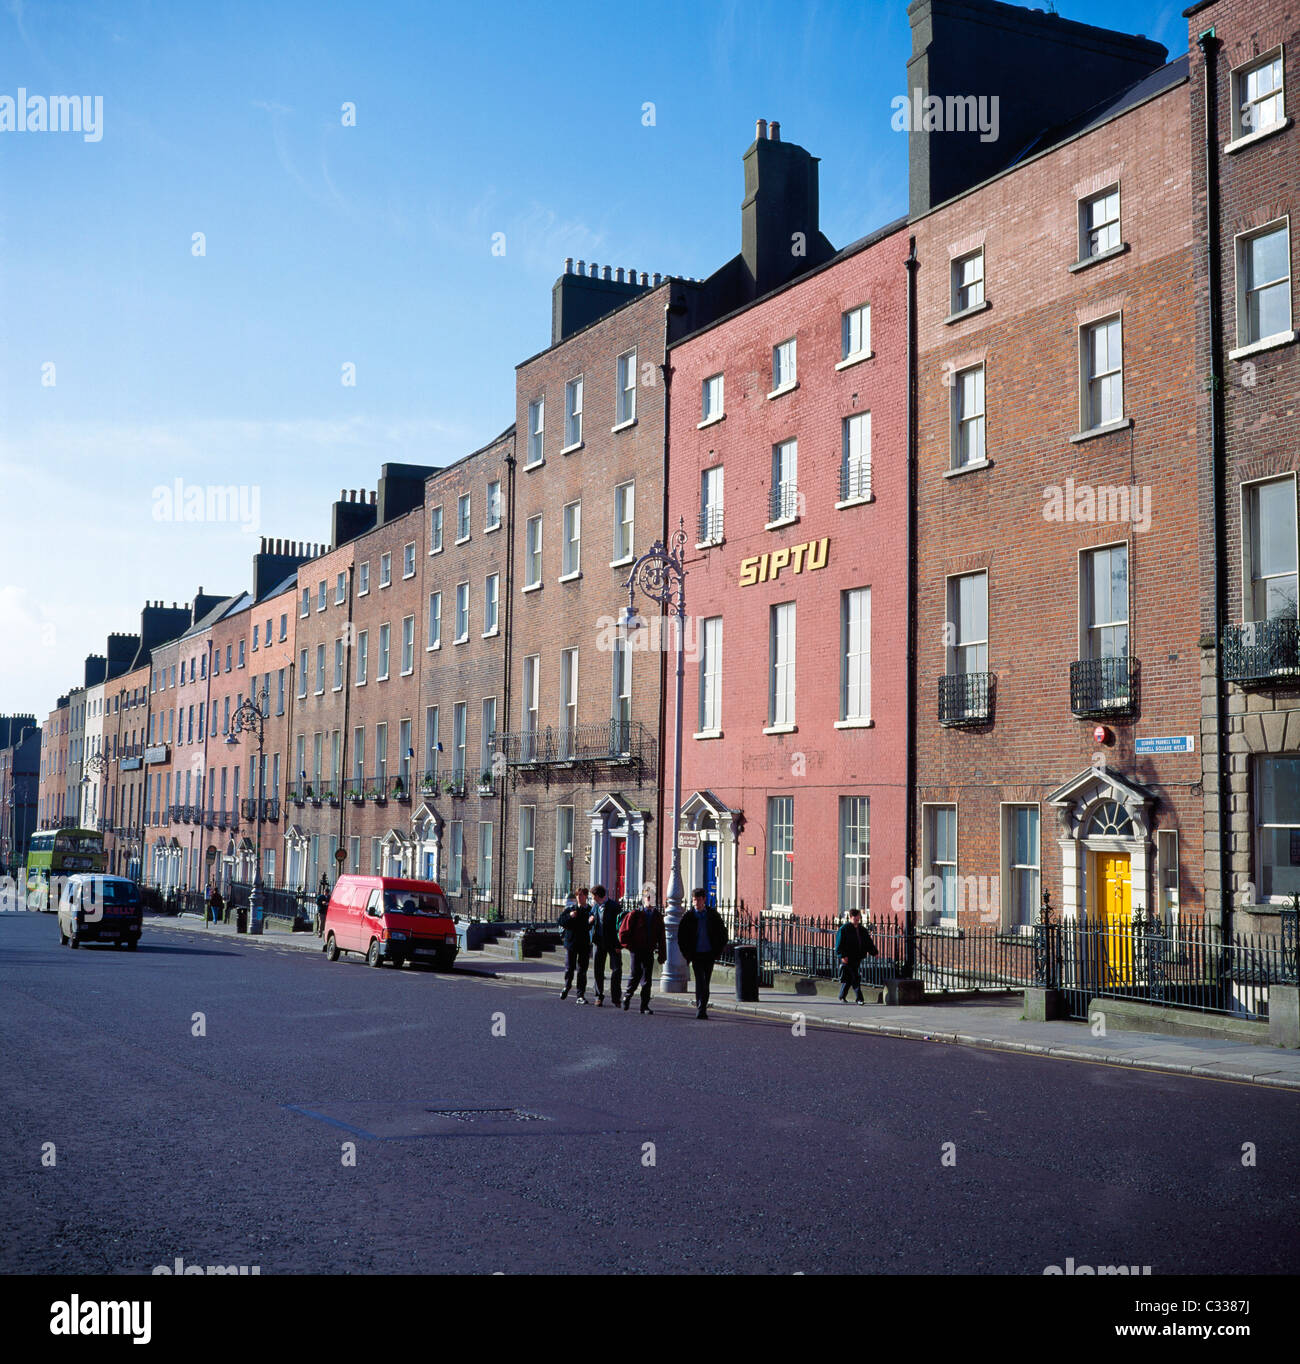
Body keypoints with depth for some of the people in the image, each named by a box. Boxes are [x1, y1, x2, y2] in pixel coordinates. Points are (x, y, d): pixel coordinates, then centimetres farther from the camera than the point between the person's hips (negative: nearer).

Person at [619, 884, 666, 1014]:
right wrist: (630, 946, -2)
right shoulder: (635, 914, -2)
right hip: (636, 950, -3)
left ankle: (645, 1005, 5)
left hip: (649, 951, 3)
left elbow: (661, 937, 12)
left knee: (647, 978, 1)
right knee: (636, 975, -6)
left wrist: (662, 954, 8)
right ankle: (627, 996, 19)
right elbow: (623, 932, -1)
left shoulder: (657, 916, 10)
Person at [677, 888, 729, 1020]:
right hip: (696, 955, -2)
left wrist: (716, 952, 1)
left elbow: (723, 934, 9)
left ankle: (702, 1008, 19)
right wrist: (687, 955, -1)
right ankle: (700, 1009, -16)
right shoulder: (688, 916, -1)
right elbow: (681, 937, 5)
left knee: (706, 983, 8)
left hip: (709, 954, 2)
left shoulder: (713, 915, 2)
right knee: (700, 981, -13)